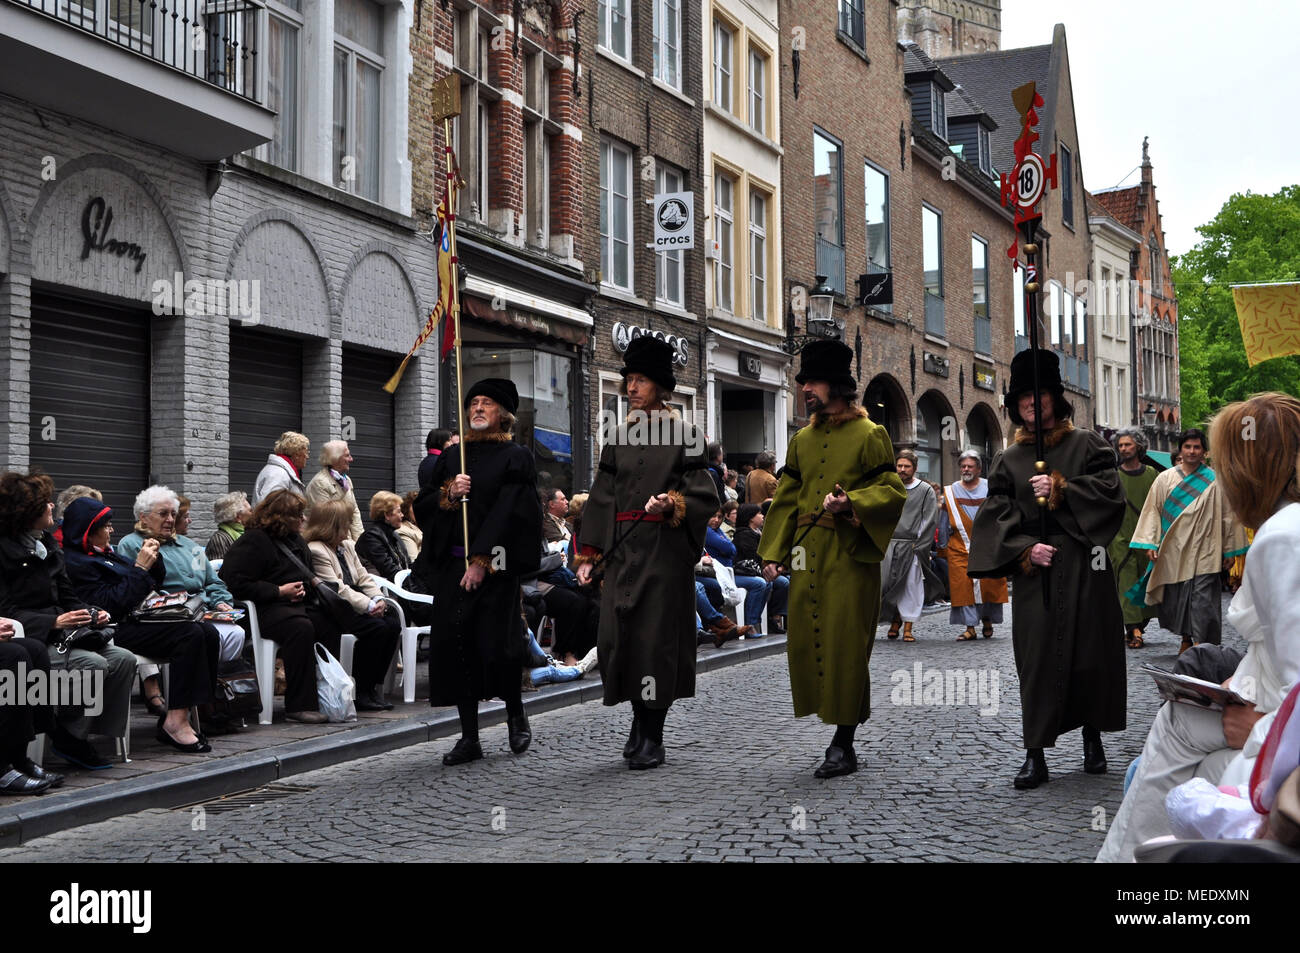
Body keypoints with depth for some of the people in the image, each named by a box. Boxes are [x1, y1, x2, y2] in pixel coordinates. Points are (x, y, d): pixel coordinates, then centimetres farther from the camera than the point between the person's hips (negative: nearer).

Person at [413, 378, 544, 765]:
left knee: (496, 643, -8)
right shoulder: (451, 457, 16)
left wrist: (482, 560, -14)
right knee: (455, 644, 0)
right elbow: (421, 508, 14)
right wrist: (448, 494, -7)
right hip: (451, 565, 4)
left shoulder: (515, 457, 2)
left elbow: (509, 511, -8)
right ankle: (469, 737, 8)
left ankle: (515, 715, 19)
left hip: (494, 566, -4)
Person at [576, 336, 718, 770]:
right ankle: (639, 719, 23)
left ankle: (653, 738, 6)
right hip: (623, 550, 5)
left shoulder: (683, 435, -2)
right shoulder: (620, 437, 12)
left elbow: (706, 496, -5)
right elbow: (601, 499, 13)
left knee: (656, 635, -4)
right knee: (616, 635, 4)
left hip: (664, 550, -5)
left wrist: (670, 504, -24)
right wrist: (588, 553, 9)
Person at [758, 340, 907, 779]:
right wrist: (773, 554, 8)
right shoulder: (802, 439, 15)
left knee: (845, 646, -5)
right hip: (807, 557, 6)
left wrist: (850, 504, -23)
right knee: (804, 641, 5)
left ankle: (843, 744, 2)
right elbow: (786, 500, 16)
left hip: (850, 557, -6)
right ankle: (829, 721, 19)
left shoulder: (870, 435, -2)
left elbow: (893, 494, -6)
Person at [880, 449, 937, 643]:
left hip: (912, 547, -3)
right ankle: (895, 620, 17)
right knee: (887, 583, -1)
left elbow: (929, 521, -1)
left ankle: (907, 628, 2)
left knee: (911, 587, -2)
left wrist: (918, 547, -8)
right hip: (888, 545, 3)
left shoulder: (925, 490, 3)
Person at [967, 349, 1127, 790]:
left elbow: (1110, 490, -5)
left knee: (1091, 648, 1)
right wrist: (1024, 548, -11)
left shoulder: (1086, 444, 8)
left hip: (1083, 566, -1)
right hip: (1034, 569, 1)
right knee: (1037, 654, -5)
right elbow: (995, 516, 5)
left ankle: (1092, 737, 18)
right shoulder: (1009, 460, 12)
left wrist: (1061, 491, -14)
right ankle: (1035, 754, -4)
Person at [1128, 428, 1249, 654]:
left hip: (1204, 553, -2)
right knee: (1177, 598, 8)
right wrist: (1150, 544, -3)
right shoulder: (1165, 479, 5)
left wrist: (1229, 550, 4)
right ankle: (1186, 638, 26)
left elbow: (1227, 516, 5)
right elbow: (1152, 512, 6)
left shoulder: (1215, 481, 2)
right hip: (1173, 552, 2)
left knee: (1203, 601, -9)